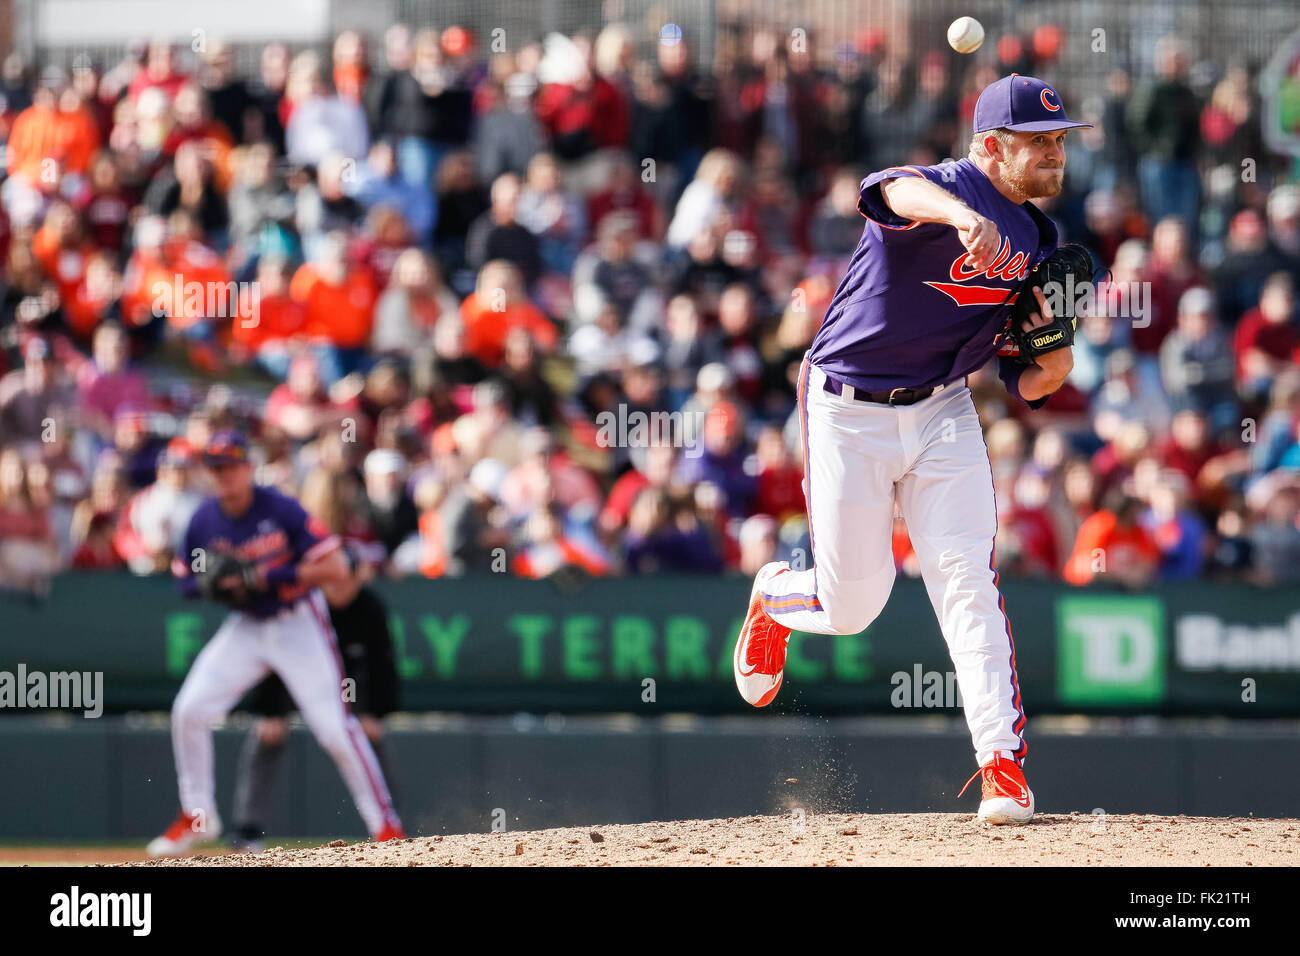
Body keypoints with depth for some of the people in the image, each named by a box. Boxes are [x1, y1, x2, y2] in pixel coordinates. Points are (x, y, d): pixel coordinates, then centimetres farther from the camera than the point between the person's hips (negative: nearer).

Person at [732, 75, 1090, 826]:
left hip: (943, 412, 5)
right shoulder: (948, 189, -19)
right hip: (849, 412, -5)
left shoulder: (1037, 242, 5)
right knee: (854, 605, 2)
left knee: (968, 577, -13)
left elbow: (1024, 382, 10)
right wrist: (962, 216, -69)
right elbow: (895, 190, -47)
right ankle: (775, 598, 38)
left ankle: (1002, 763, -12)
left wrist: (1050, 371, -15)